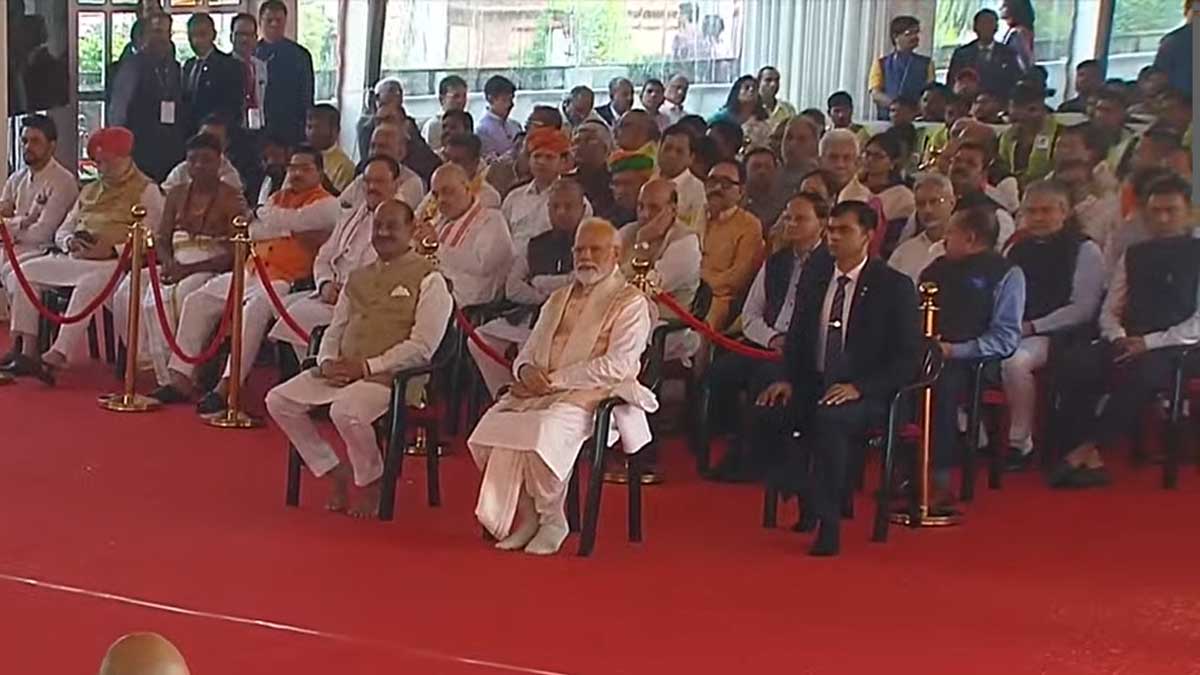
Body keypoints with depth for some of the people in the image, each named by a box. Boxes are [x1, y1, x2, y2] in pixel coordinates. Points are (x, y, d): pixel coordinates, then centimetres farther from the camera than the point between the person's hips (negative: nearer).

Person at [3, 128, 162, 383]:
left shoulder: (146, 190, 3)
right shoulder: (89, 191, 25)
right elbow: (62, 231, 24)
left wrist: (111, 249, -21)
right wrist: (70, 241, -1)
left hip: (115, 263, -7)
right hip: (76, 259, 8)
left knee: (88, 285, -37)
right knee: (27, 270, -10)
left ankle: (56, 357, -42)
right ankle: (28, 350, -17)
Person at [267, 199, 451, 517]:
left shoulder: (428, 279, -3)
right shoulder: (358, 277, 21)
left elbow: (422, 346, -12)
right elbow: (335, 329, 23)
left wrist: (367, 366, -16)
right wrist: (327, 362, -1)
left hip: (391, 375, -8)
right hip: (342, 372, 8)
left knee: (345, 410, -35)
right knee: (279, 400, -7)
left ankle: (371, 485, -6)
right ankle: (336, 474, 5)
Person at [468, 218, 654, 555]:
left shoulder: (630, 303, 3)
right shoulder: (558, 299, 26)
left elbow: (619, 366, -11)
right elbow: (527, 353, 23)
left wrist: (554, 379, -13)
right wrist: (527, 370, -4)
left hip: (591, 394, -6)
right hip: (540, 392, 6)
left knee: (544, 431, -35)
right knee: (493, 425, -22)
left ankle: (552, 520, -12)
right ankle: (528, 515, -8)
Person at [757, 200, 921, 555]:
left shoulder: (895, 286, -6)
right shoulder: (814, 273, 9)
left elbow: (908, 358, -9)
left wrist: (858, 388, -21)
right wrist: (787, 378, -3)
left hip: (864, 394, -5)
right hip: (812, 384, 5)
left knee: (830, 418, -37)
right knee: (764, 415, -23)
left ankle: (829, 525, -24)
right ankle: (807, 498, 1)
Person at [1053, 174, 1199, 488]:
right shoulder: (1133, 255, 19)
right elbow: (1109, 311, 17)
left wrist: (1148, 343, -15)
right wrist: (1118, 338, -5)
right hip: (1127, 345, 5)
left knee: (1141, 374, -38)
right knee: (1075, 366, -25)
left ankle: (1084, 451, -30)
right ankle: (1090, 461, -29)